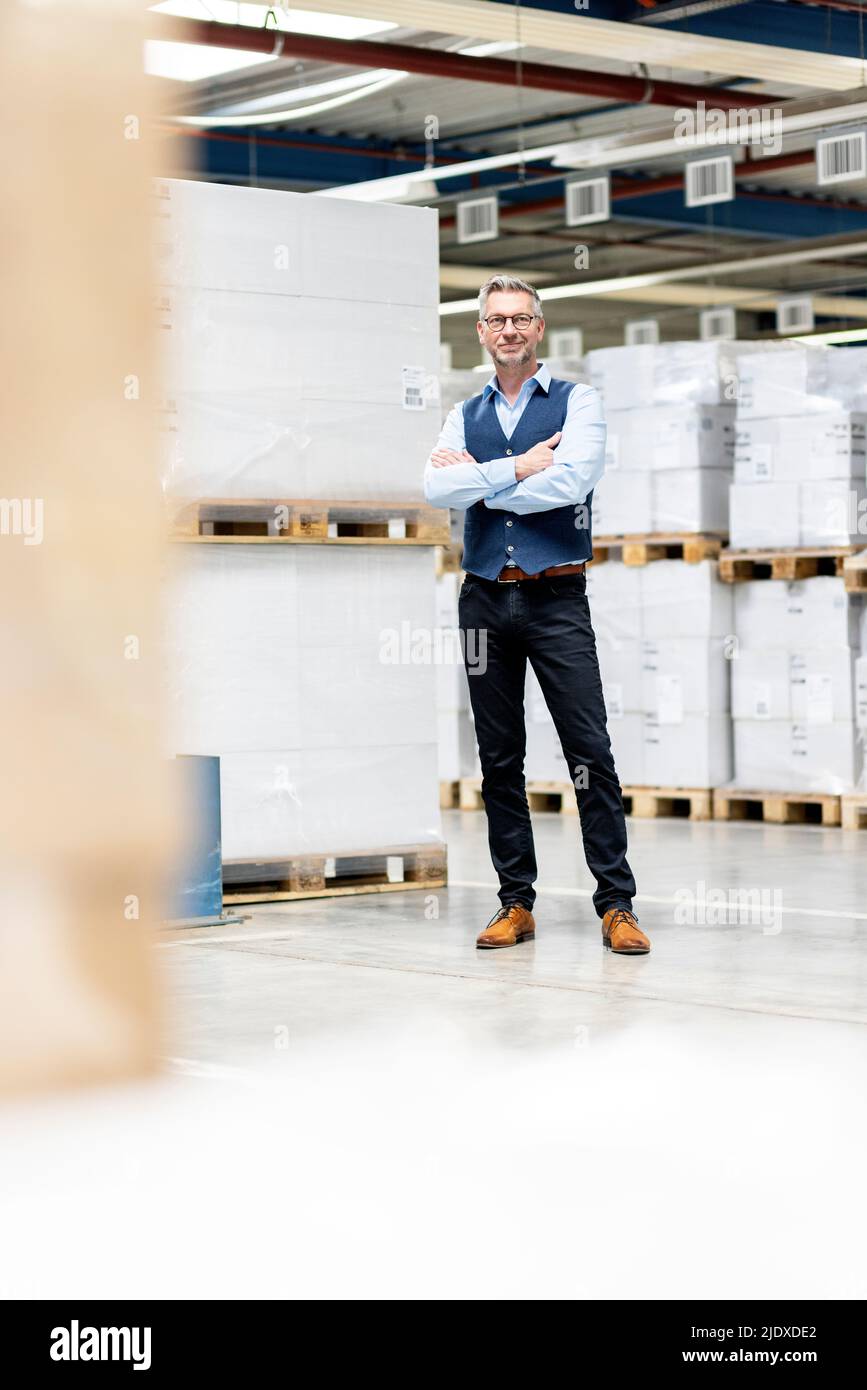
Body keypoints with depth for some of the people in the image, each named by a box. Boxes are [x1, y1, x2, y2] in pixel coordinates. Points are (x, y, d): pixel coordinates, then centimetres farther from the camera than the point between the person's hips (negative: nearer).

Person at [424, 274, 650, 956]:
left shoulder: (578, 402, 4)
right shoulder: (466, 415, 14)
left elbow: (572, 480, -14)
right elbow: (438, 488, -4)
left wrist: (478, 479, -5)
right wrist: (517, 468, -12)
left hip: (557, 599, -3)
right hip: (485, 600, 4)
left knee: (591, 752, -7)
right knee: (500, 759, 6)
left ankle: (617, 905, -4)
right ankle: (516, 903, 12)